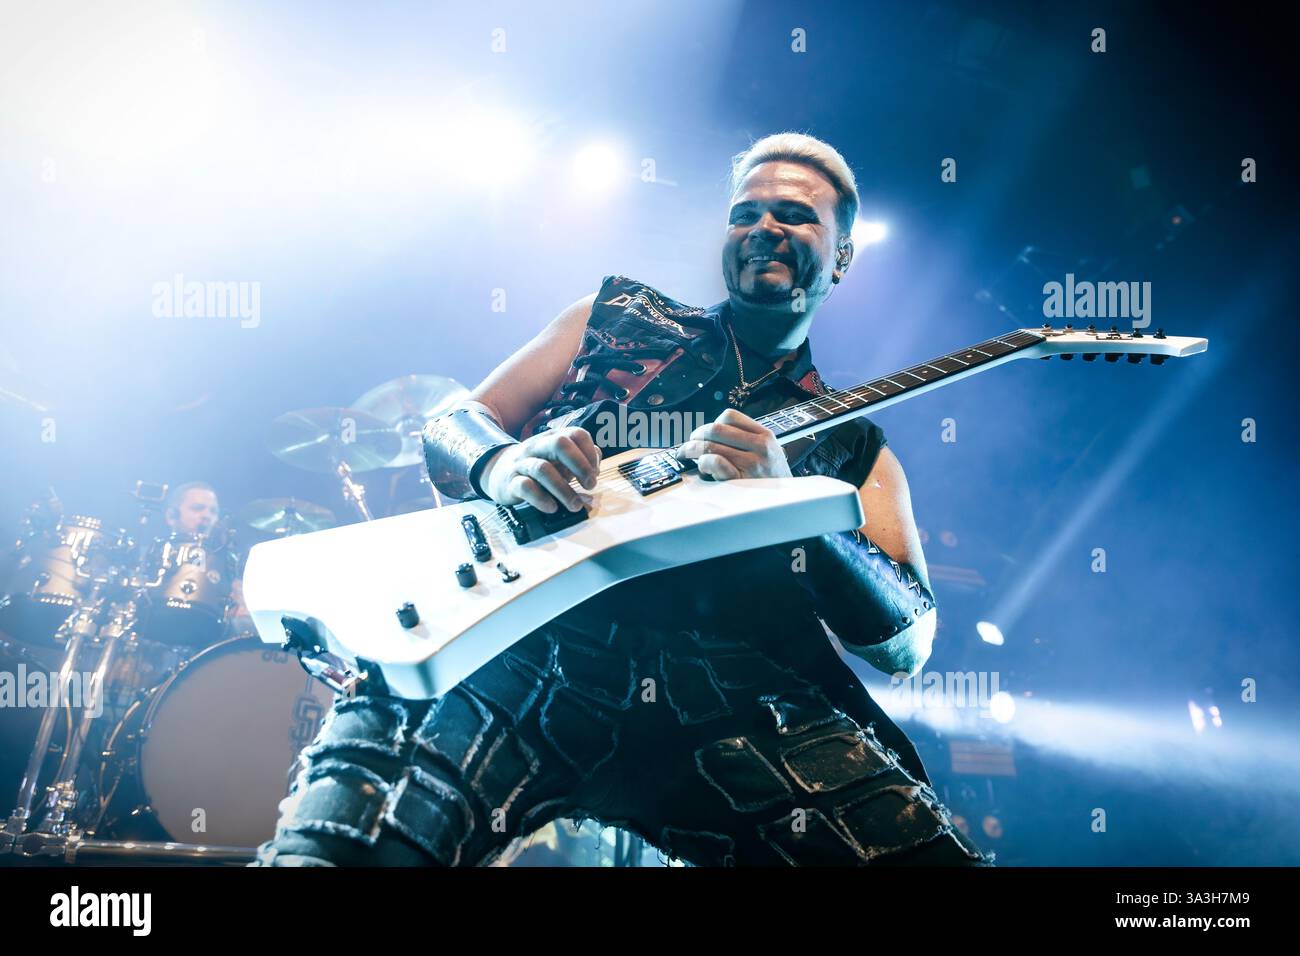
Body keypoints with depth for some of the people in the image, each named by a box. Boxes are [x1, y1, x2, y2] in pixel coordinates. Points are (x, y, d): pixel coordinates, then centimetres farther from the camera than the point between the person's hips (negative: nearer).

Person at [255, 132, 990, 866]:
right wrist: (502, 464, -6)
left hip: (717, 688, 2)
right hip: (524, 642, -1)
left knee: (923, 848, -22)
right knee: (335, 841, -31)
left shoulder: (852, 441, 22)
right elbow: (451, 429, 20)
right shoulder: (619, 315, 25)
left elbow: (909, 642, 9)